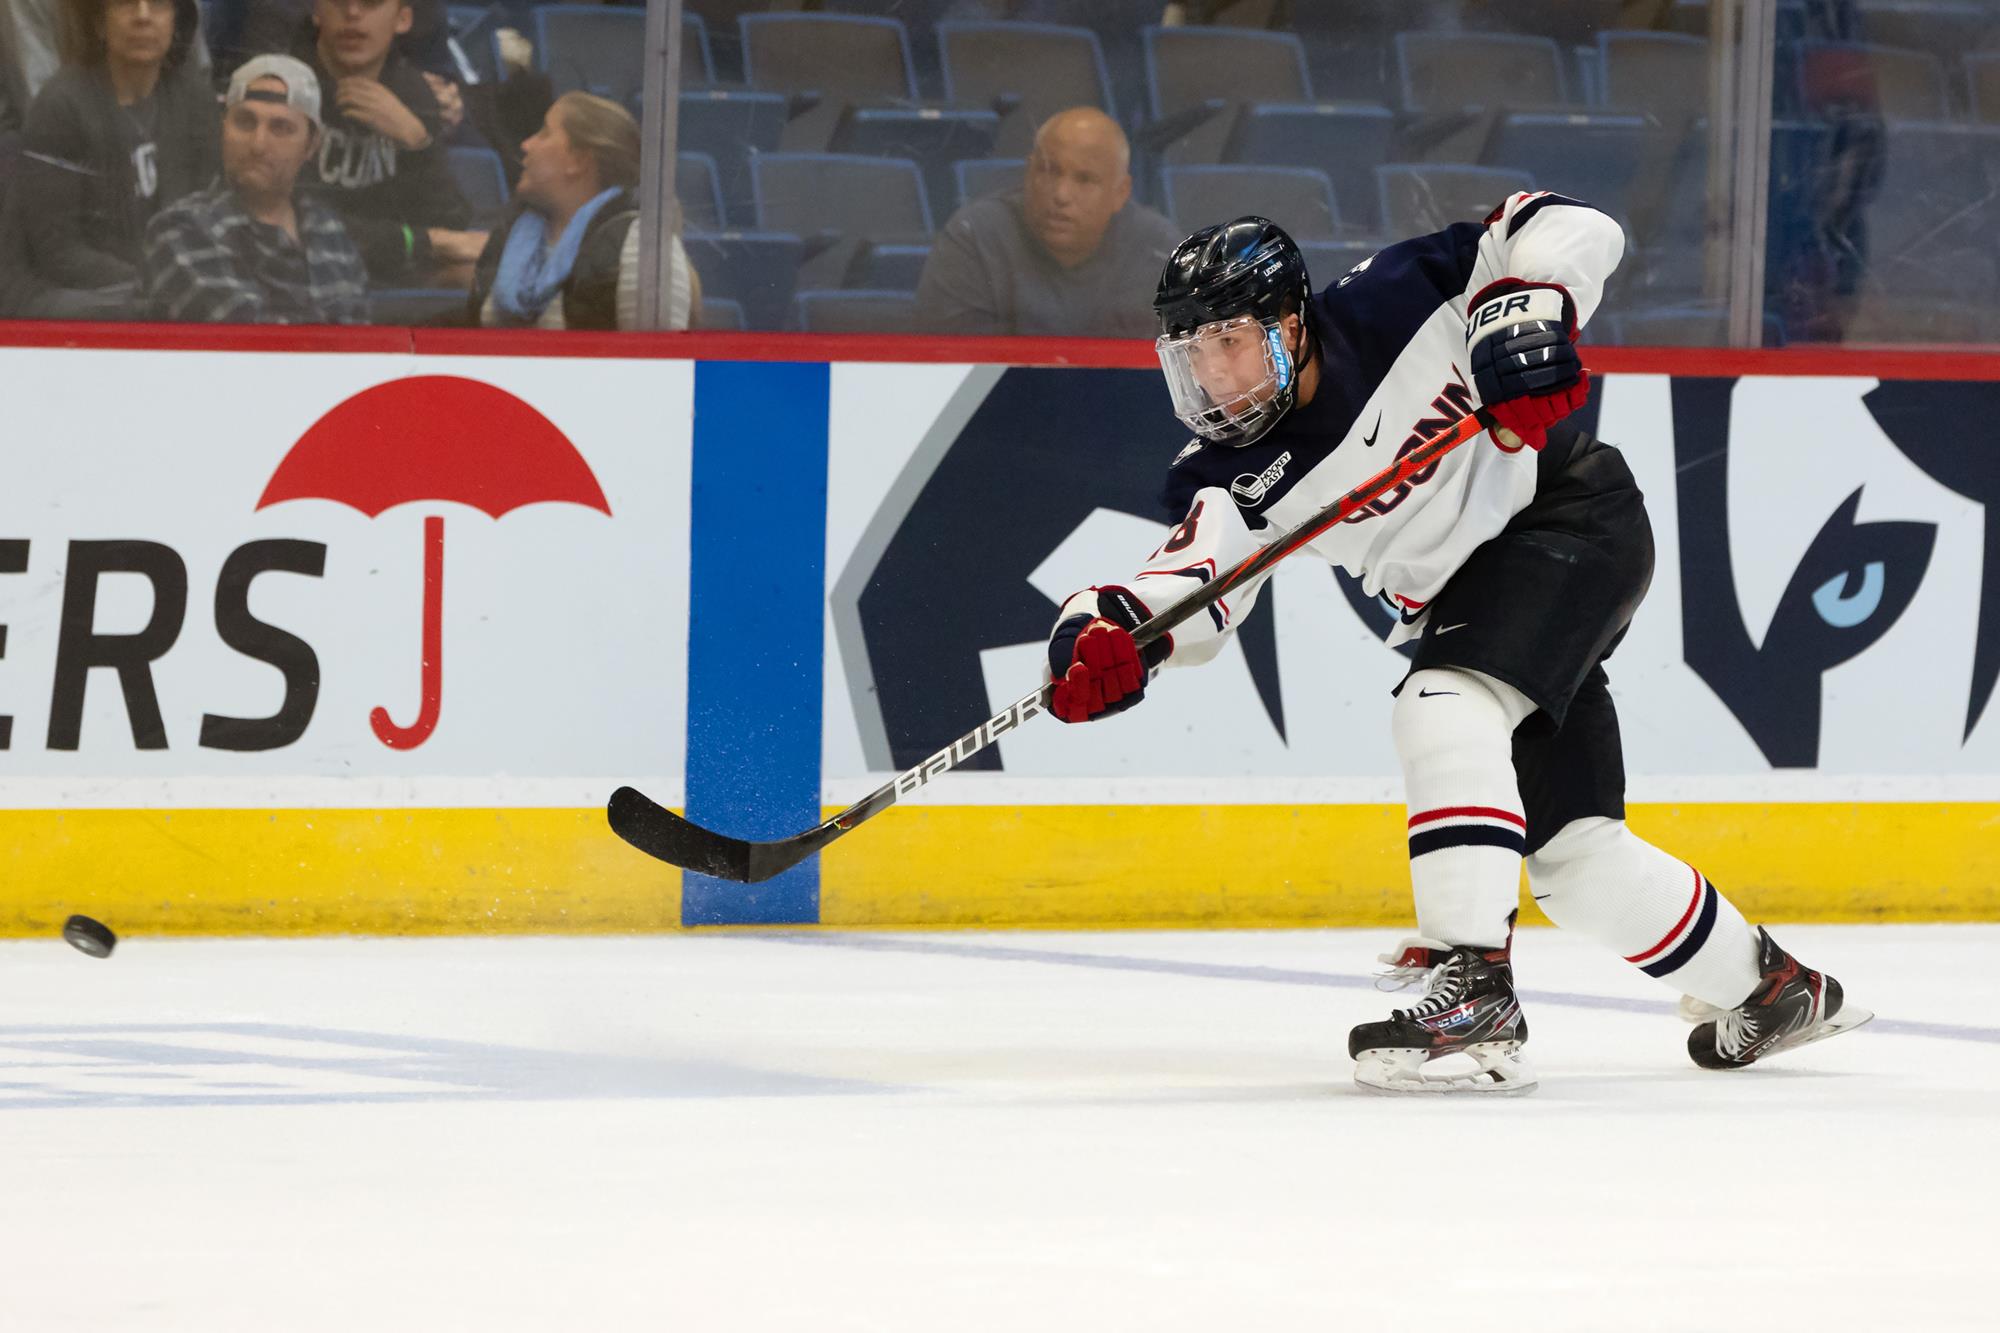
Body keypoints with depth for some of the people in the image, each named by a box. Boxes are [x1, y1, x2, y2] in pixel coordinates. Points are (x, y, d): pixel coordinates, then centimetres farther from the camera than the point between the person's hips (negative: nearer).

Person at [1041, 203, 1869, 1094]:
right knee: (1573, 856, 6)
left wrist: (1526, 318, -38)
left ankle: (1476, 991, -33)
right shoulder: (1228, 476, -10)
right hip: (1460, 594, 7)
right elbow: (1197, 575, -25)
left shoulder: (1387, 307, -21)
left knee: (1443, 705, -29)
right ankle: (1770, 990, 29)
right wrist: (1115, 630, -46)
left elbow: (1568, 228, -20)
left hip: (1570, 518, -7)